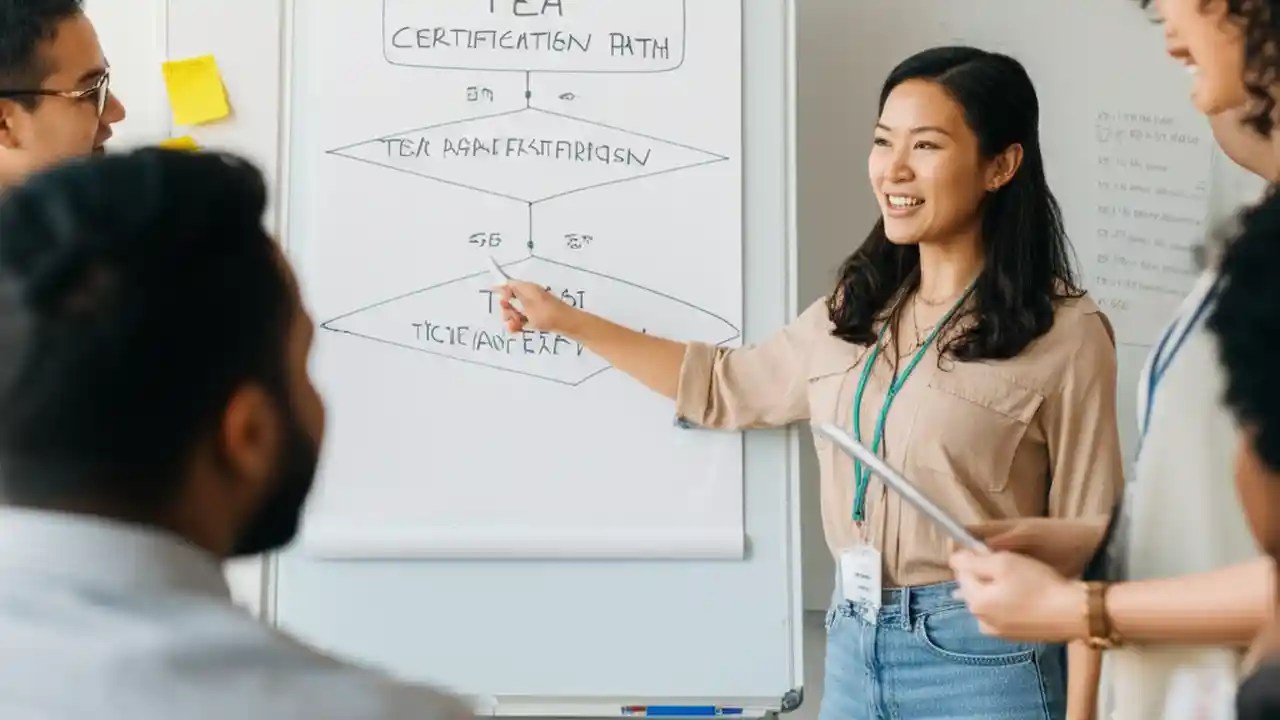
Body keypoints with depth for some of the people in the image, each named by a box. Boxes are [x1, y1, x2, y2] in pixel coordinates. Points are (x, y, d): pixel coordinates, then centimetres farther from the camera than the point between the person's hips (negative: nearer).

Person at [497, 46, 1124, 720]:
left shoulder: (1064, 334, -11)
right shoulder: (853, 311, 7)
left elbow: (1087, 546, -8)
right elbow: (727, 386, 21)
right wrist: (565, 320, 22)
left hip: (982, 656, -6)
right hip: (852, 645, 6)